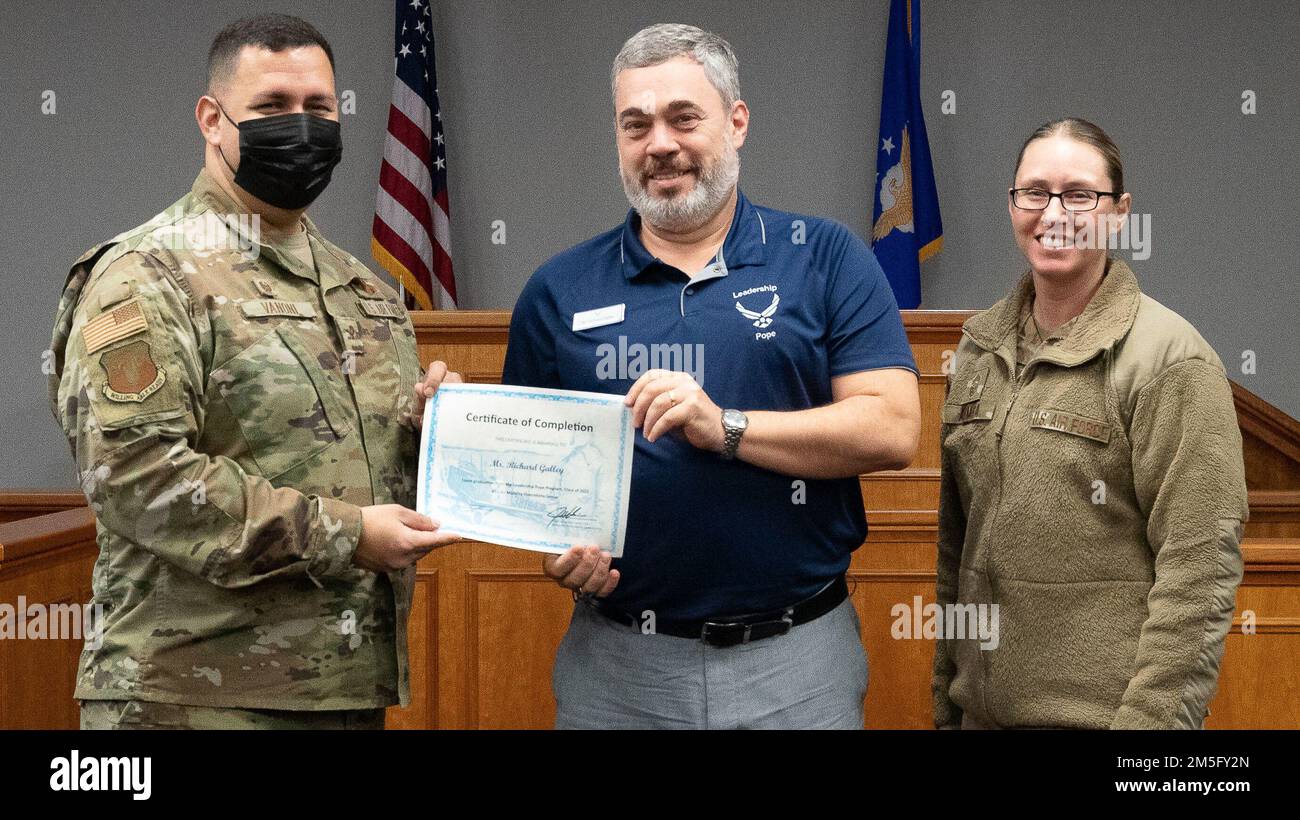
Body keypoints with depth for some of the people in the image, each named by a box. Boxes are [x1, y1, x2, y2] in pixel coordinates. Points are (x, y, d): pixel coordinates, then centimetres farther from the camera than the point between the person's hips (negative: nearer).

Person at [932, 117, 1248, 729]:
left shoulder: (1171, 358, -11)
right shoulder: (980, 344, 6)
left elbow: (1199, 571, -15)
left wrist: (1151, 718, -20)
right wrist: (946, 702, 10)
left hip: (1103, 709, -5)